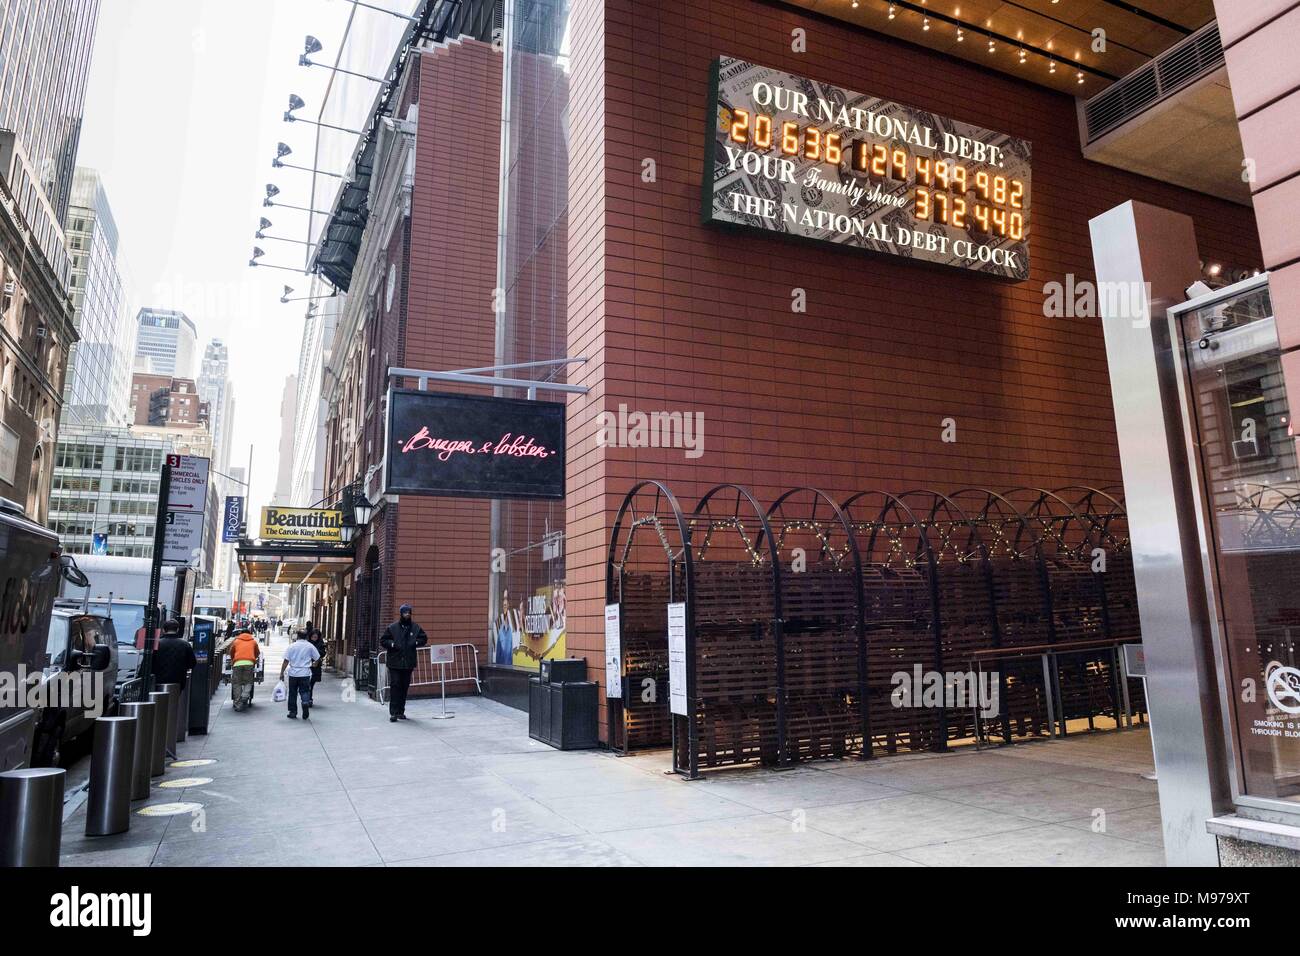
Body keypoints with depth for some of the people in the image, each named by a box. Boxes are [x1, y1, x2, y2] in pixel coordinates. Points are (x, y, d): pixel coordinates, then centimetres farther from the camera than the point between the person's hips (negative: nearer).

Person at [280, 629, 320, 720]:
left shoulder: (291, 646, -1)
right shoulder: (310, 646, 1)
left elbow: (286, 661, -5)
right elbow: (317, 658, 7)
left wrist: (282, 673, 1)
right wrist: (313, 664, 27)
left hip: (293, 673, 0)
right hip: (305, 674, 0)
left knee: (293, 693, 11)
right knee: (305, 692, 6)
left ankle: (293, 712, 14)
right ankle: (306, 703, -21)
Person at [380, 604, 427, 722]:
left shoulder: (415, 627, 7)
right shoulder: (392, 627, 0)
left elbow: (424, 638, 16)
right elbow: (383, 640, 5)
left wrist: (416, 642, -2)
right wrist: (392, 644, -12)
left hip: (408, 663, 3)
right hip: (395, 663, -3)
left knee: (405, 687, 9)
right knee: (395, 686, -9)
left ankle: (401, 711, 20)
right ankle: (393, 713, -7)